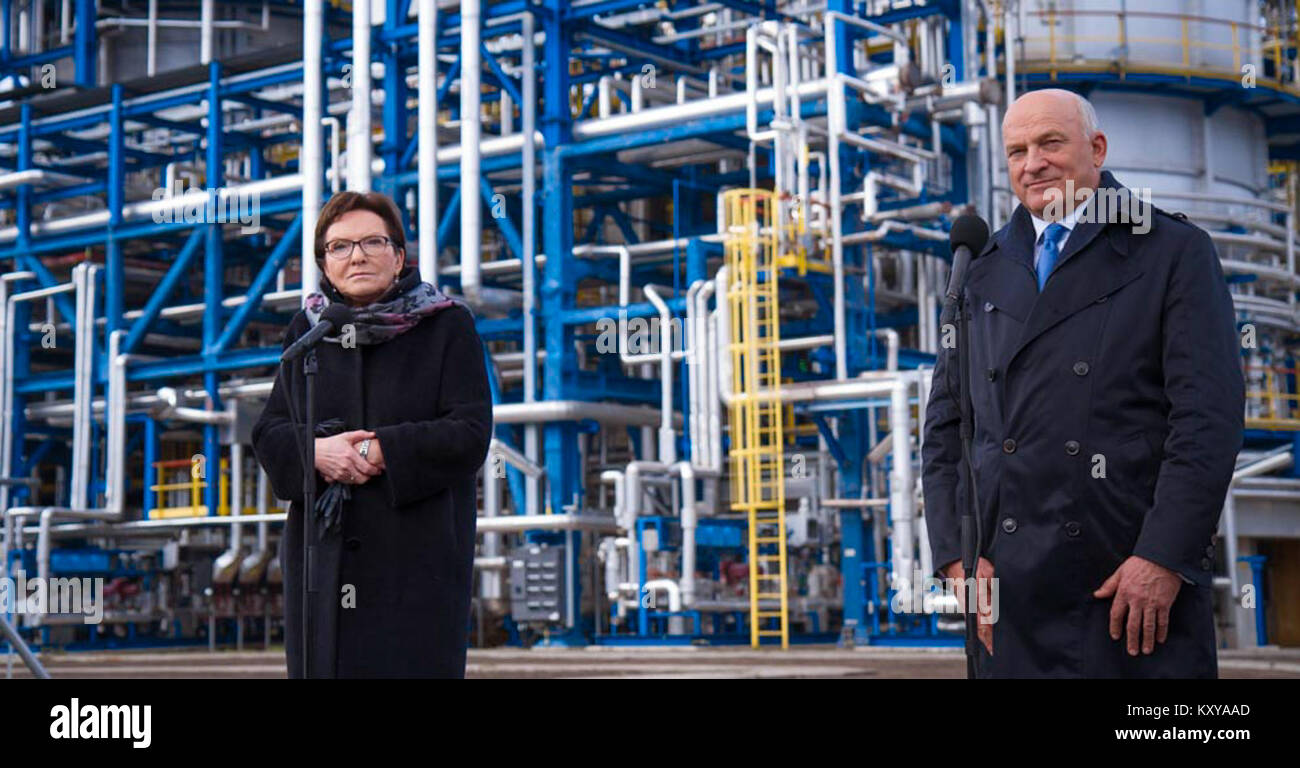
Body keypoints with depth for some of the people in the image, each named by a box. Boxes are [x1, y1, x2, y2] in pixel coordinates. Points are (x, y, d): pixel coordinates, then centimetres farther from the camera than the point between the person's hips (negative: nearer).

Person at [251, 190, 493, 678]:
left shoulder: (448, 327, 2)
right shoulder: (306, 330, 13)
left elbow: (471, 434, -6)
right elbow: (268, 433, 10)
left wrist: (383, 452, -16)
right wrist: (316, 451, -12)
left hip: (417, 561, -3)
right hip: (324, 559, 3)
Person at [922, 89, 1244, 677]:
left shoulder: (1176, 252, 3)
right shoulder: (984, 275, 16)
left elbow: (1209, 417, -5)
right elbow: (947, 424, 13)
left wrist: (1164, 557, -13)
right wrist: (955, 554, 1)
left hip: (1143, 583, -3)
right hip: (1011, 581, 3)